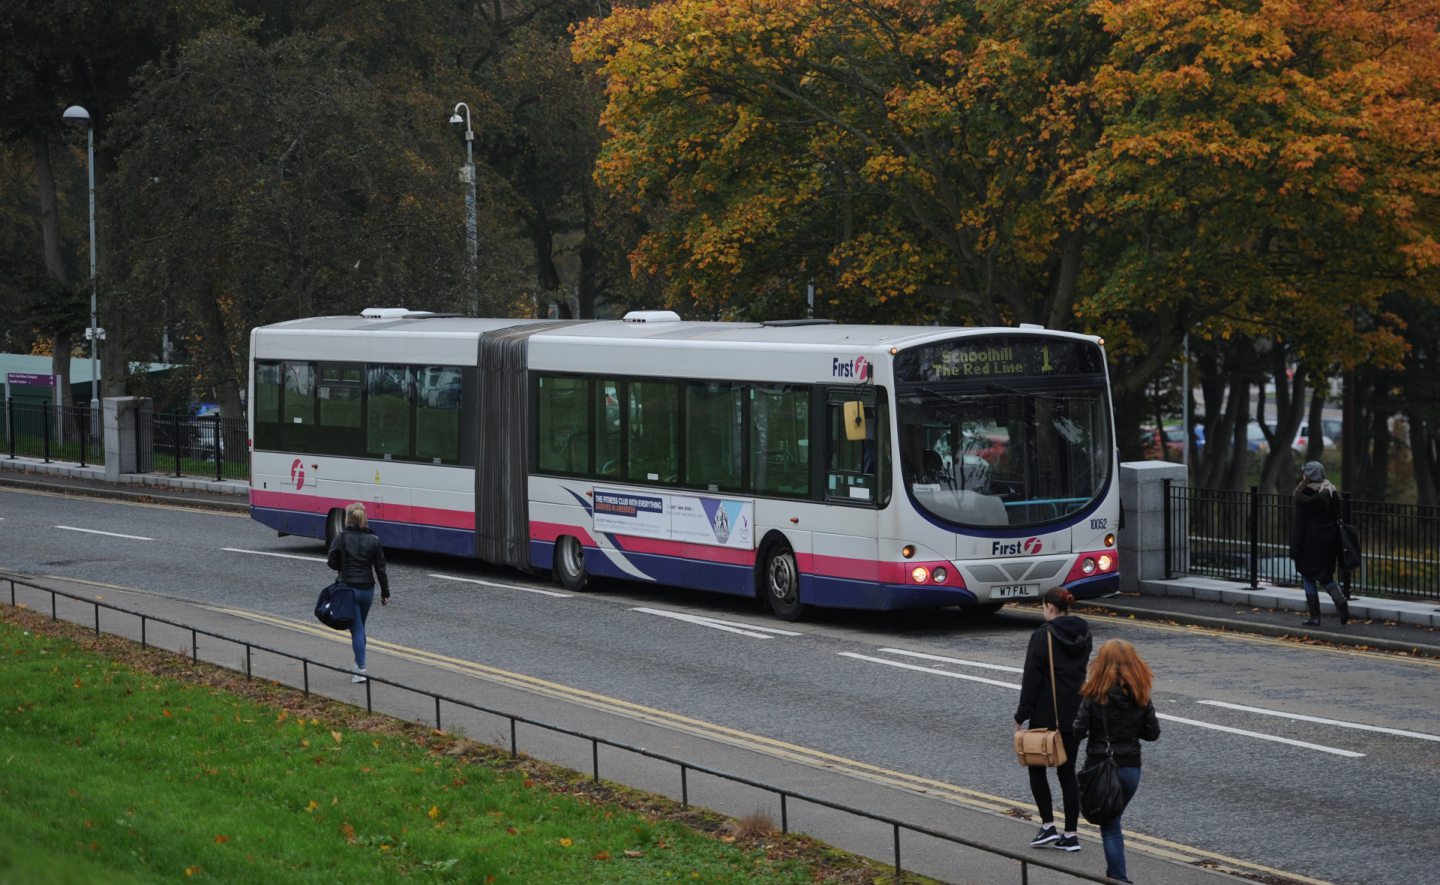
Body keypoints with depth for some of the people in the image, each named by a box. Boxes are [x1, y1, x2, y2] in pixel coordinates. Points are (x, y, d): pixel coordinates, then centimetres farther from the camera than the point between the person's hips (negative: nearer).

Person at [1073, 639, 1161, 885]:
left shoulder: (1093, 696, -13)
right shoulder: (1140, 697, -4)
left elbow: (1078, 731, -14)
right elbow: (1153, 733, 1)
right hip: (1130, 767, 3)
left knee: (1109, 826, 6)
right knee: (1112, 820, 22)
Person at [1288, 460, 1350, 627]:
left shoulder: (1303, 496, -12)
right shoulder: (1331, 493, 3)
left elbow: (1299, 524, -12)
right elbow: (1337, 519, 7)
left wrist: (1295, 548, -9)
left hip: (1310, 542, -5)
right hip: (1328, 542, 5)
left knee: (1308, 577, 7)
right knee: (1326, 576, 14)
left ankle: (1315, 616, 4)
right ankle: (1341, 602, -13)